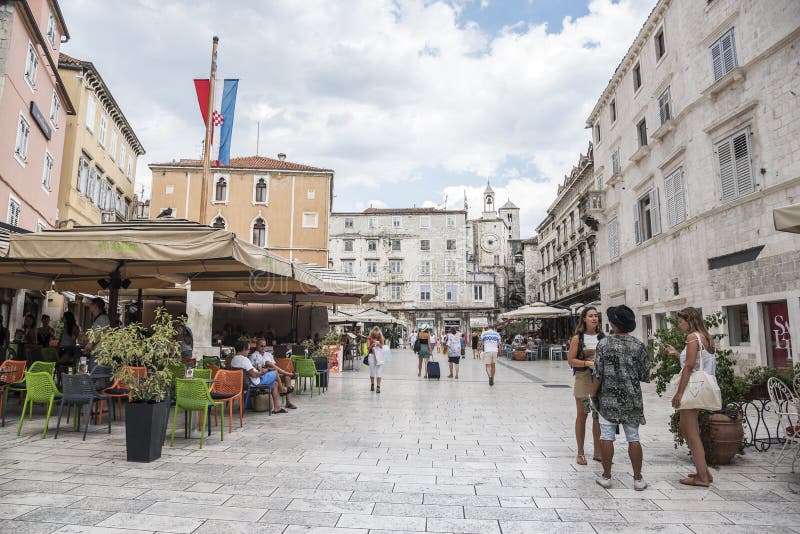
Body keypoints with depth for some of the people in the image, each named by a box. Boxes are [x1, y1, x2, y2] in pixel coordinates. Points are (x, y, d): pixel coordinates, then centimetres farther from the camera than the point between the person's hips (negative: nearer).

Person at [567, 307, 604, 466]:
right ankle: (580, 453, 14)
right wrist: (587, 363, -17)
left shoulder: (602, 337, 8)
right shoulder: (577, 338, -2)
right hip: (583, 379, -3)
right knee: (582, 416, 5)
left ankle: (597, 452, 21)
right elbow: (571, 360, -5)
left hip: (600, 379, 3)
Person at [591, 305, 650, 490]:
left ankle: (606, 477, 12)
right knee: (633, 438, 9)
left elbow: (598, 374, -9)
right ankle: (638, 479, 14)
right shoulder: (639, 346, -3)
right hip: (632, 399, 2)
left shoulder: (603, 344, -9)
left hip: (608, 399, -2)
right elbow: (645, 376, 1)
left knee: (606, 436, 5)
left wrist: (593, 394, 3)